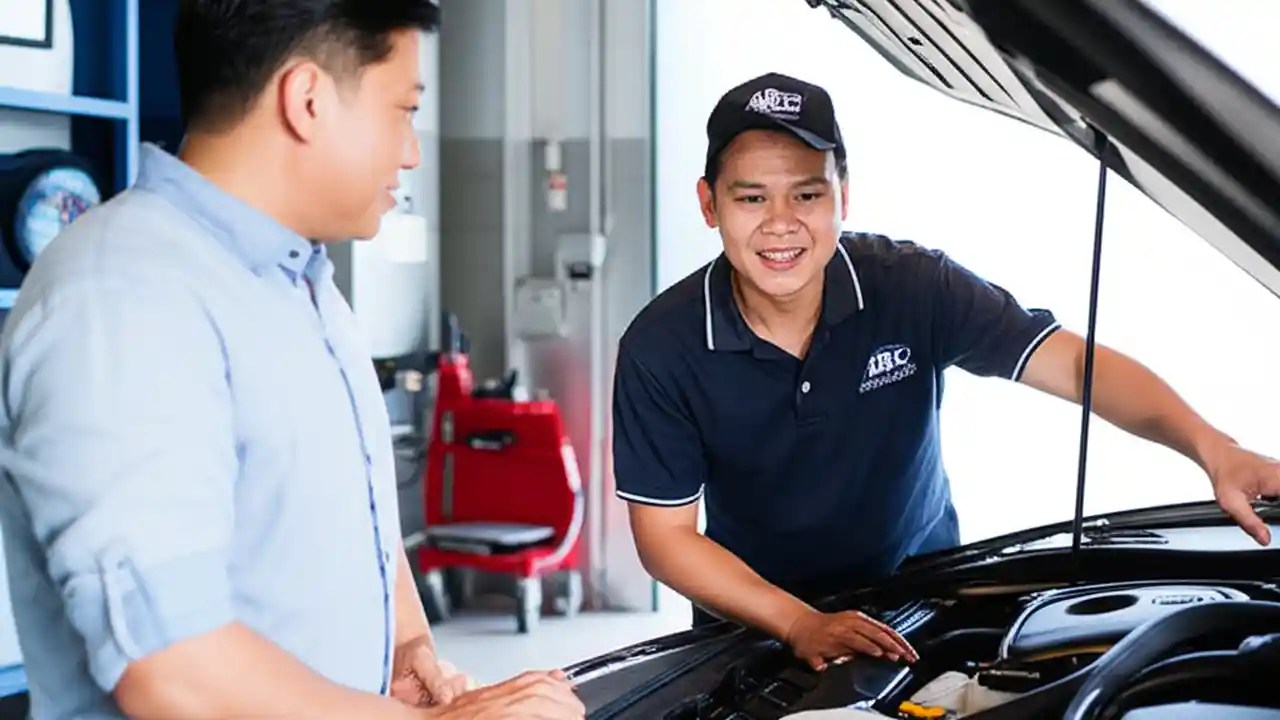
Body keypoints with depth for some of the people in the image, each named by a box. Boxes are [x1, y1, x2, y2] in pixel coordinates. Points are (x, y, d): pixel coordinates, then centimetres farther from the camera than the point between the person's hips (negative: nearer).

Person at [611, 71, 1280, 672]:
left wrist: (1213, 449, -36)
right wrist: (800, 624, -26)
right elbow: (665, 535, -13)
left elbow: (1078, 363, -19)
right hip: (757, 629, 0)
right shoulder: (662, 347, -17)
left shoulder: (914, 288, -16)